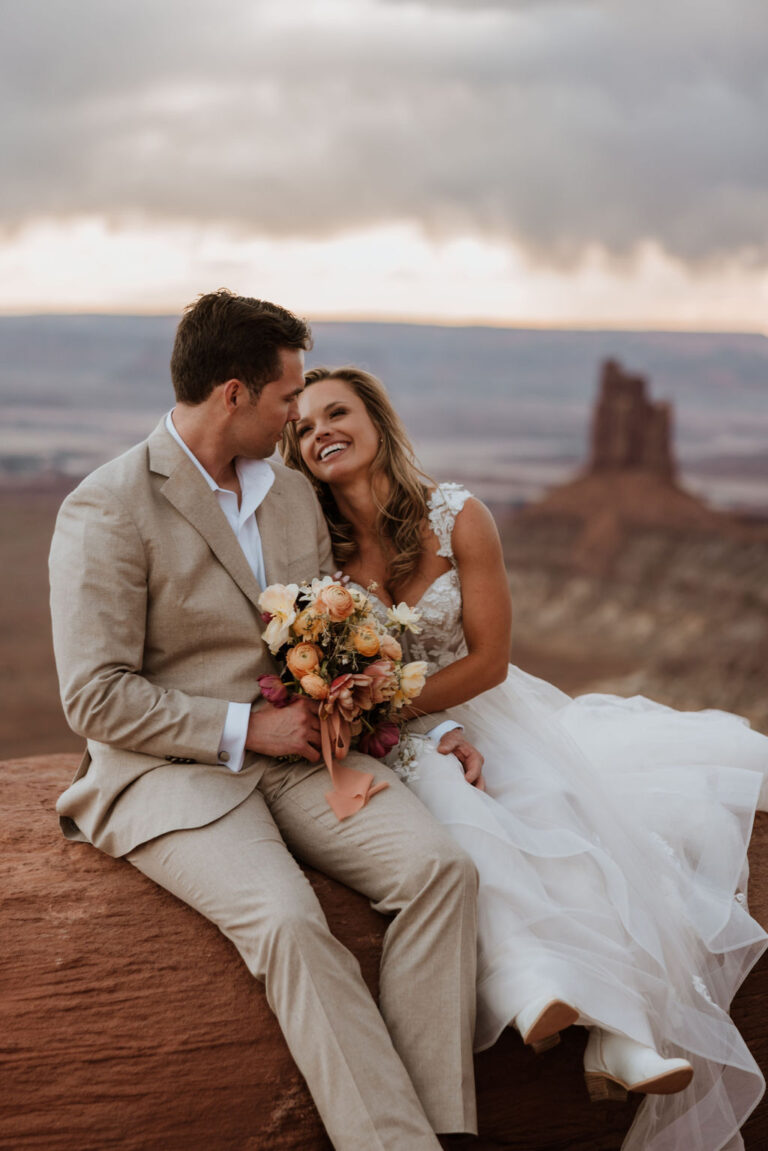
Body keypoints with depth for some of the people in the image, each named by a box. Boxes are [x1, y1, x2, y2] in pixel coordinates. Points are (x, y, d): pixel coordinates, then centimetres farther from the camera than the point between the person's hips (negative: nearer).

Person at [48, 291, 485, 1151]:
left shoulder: (294, 496, 14)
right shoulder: (108, 511, -9)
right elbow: (96, 697, -13)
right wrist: (247, 727, -15)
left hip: (297, 752, 6)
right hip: (171, 771, -6)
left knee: (441, 867, -20)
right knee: (287, 920, -32)